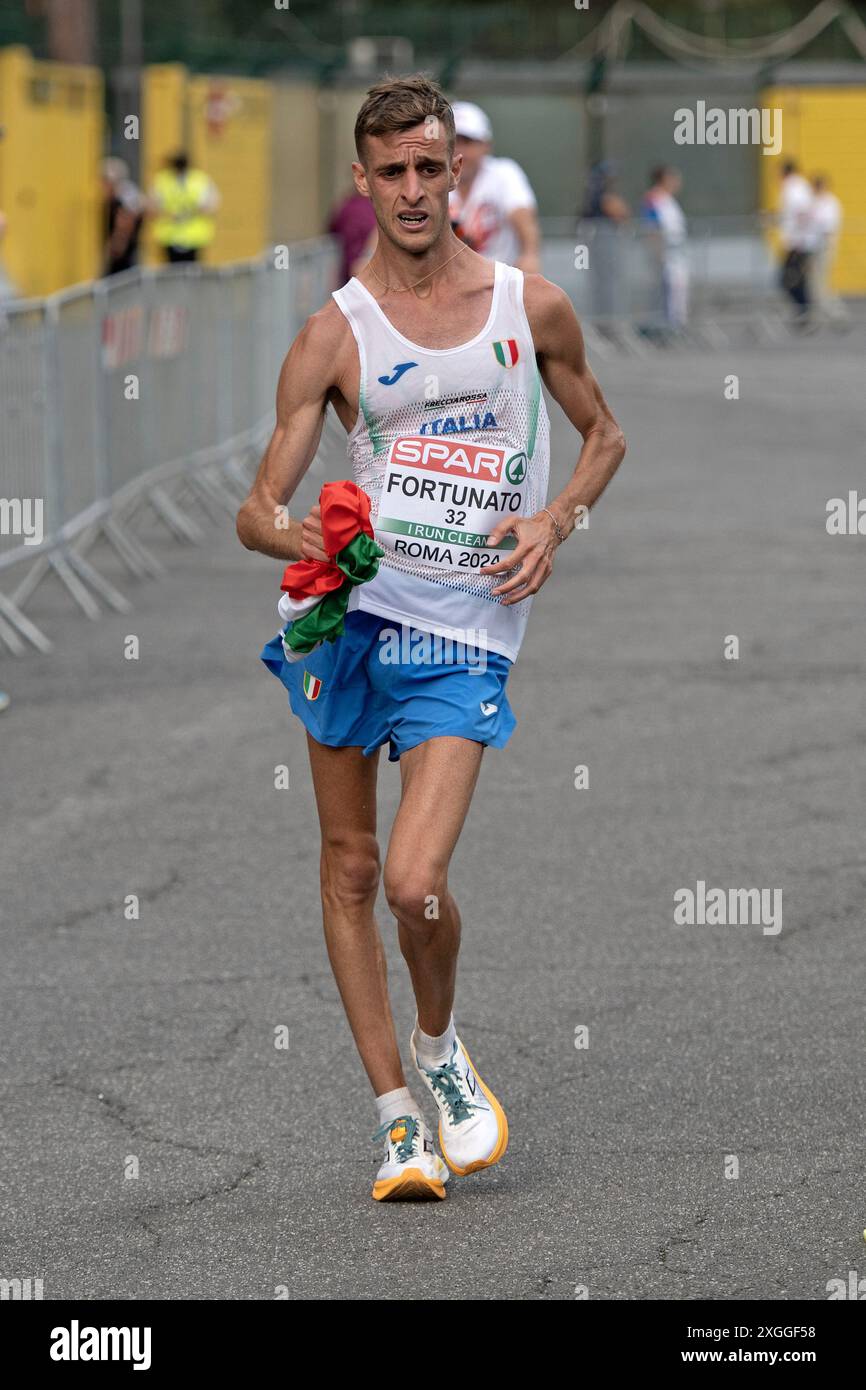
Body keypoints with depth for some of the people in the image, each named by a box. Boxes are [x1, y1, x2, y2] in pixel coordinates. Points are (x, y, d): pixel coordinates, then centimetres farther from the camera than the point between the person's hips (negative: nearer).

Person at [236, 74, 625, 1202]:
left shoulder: (533, 307, 5)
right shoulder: (335, 335, 2)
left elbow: (604, 435, 20)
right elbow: (257, 511, 0)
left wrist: (557, 519, 1)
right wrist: (296, 535, -23)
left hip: (467, 635, -1)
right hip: (351, 613, 1)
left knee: (415, 884, -15)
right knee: (349, 871, 4)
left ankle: (441, 1049, 15)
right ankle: (396, 1115, 15)